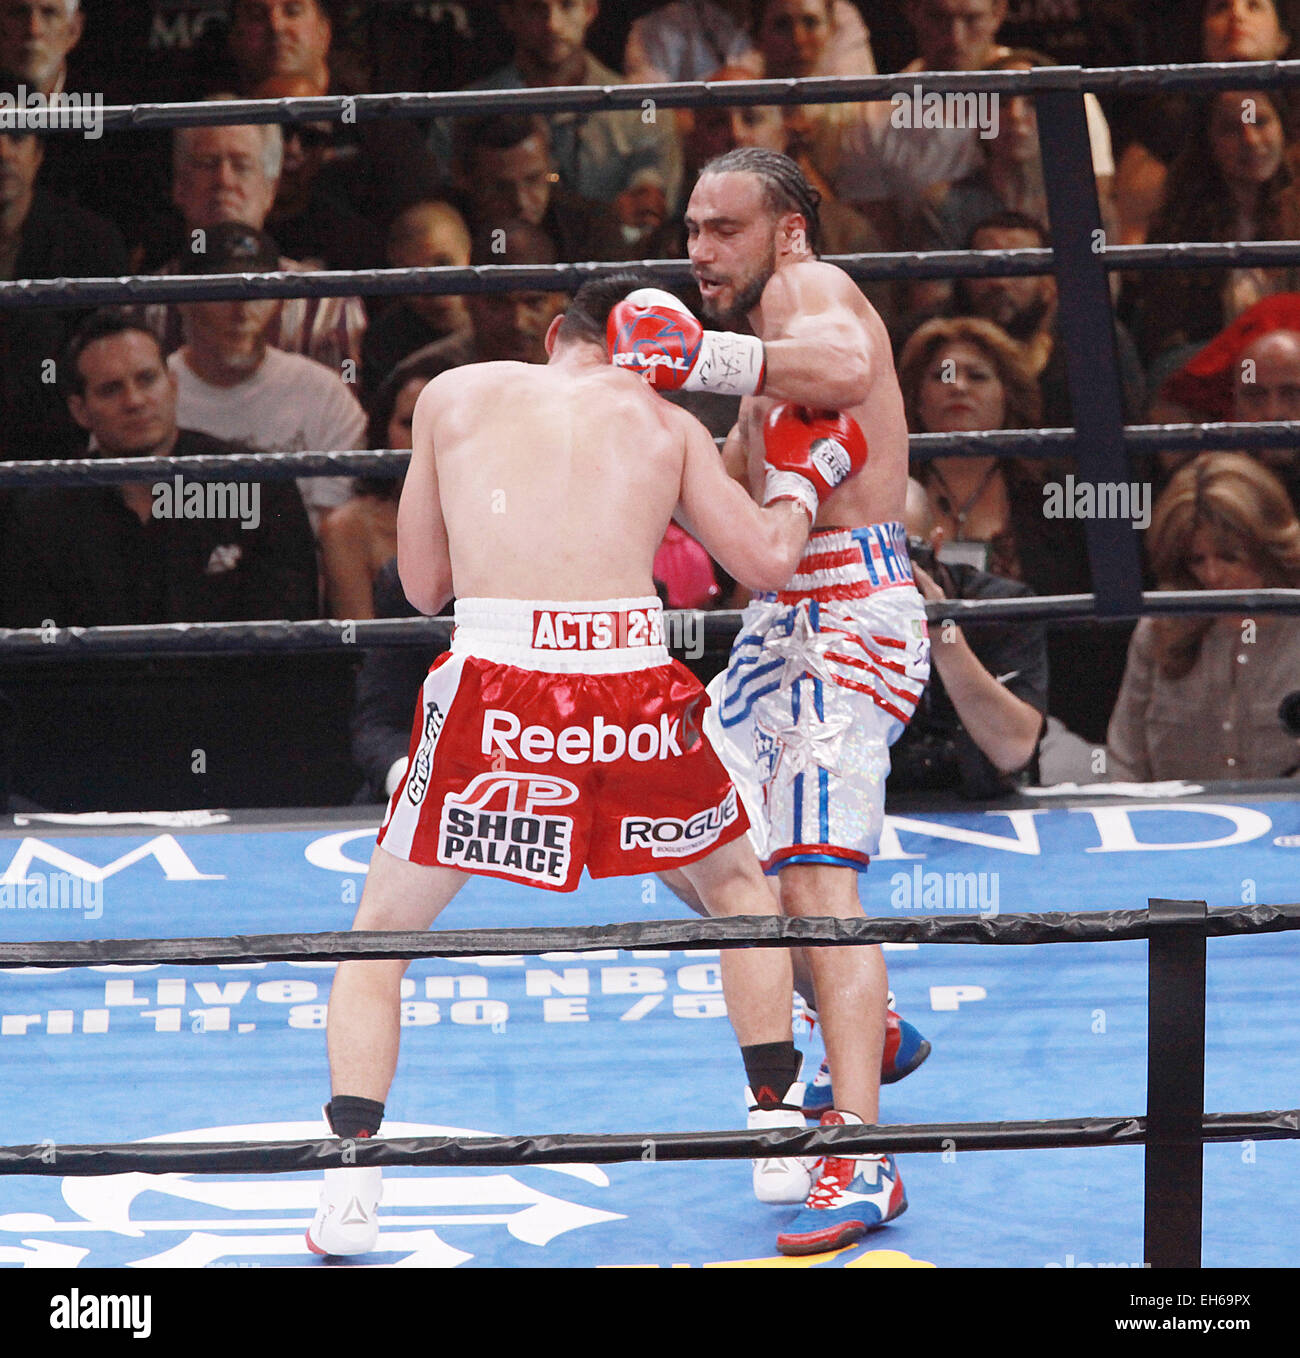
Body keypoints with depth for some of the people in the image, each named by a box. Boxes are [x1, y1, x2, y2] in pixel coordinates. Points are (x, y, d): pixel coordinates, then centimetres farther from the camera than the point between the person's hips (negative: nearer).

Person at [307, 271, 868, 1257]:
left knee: (379, 936, 16)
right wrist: (800, 478, 31)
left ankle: (350, 1196, 0)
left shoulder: (454, 396, 17)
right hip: (634, 687, 1)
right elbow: (767, 560, 12)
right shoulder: (666, 424, 16)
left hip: (495, 689, -1)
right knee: (738, 885, 30)